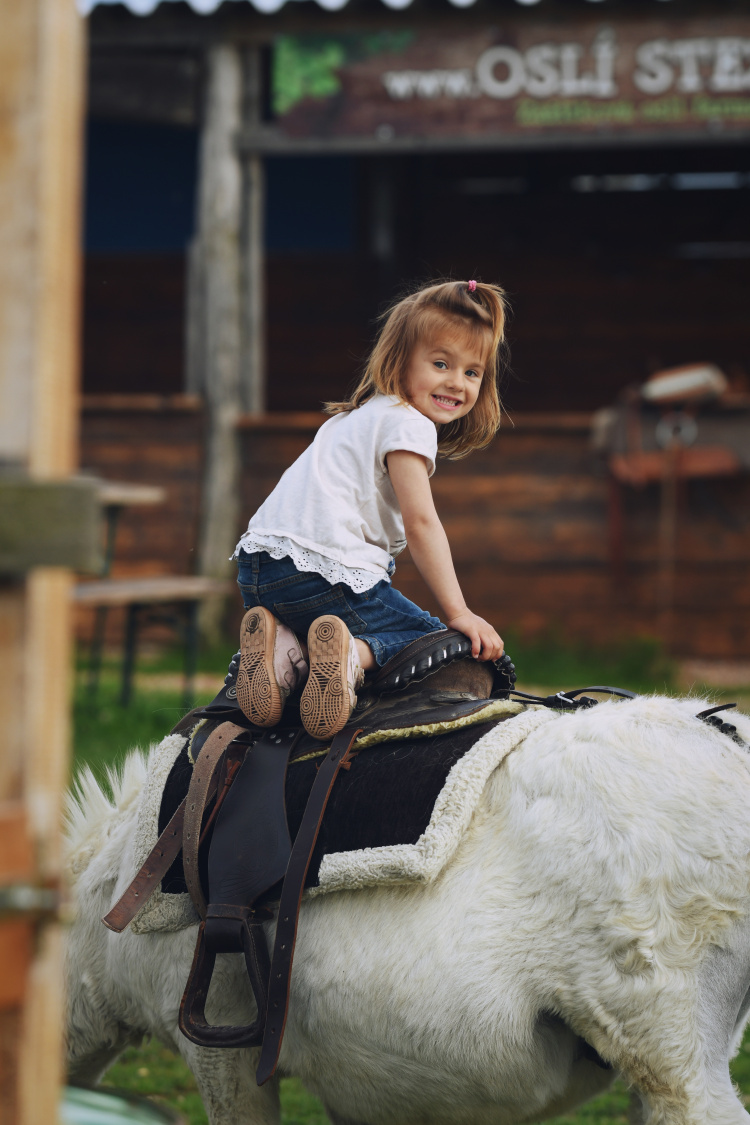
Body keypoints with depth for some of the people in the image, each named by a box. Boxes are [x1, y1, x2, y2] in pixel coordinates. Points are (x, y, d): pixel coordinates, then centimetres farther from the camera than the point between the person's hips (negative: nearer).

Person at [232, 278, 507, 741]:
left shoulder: (360, 419, 28)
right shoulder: (408, 424, -2)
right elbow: (420, 522, -10)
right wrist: (458, 613, -10)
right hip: (324, 574, -9)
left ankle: (283, 646, 1)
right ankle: (353, 655, -27)